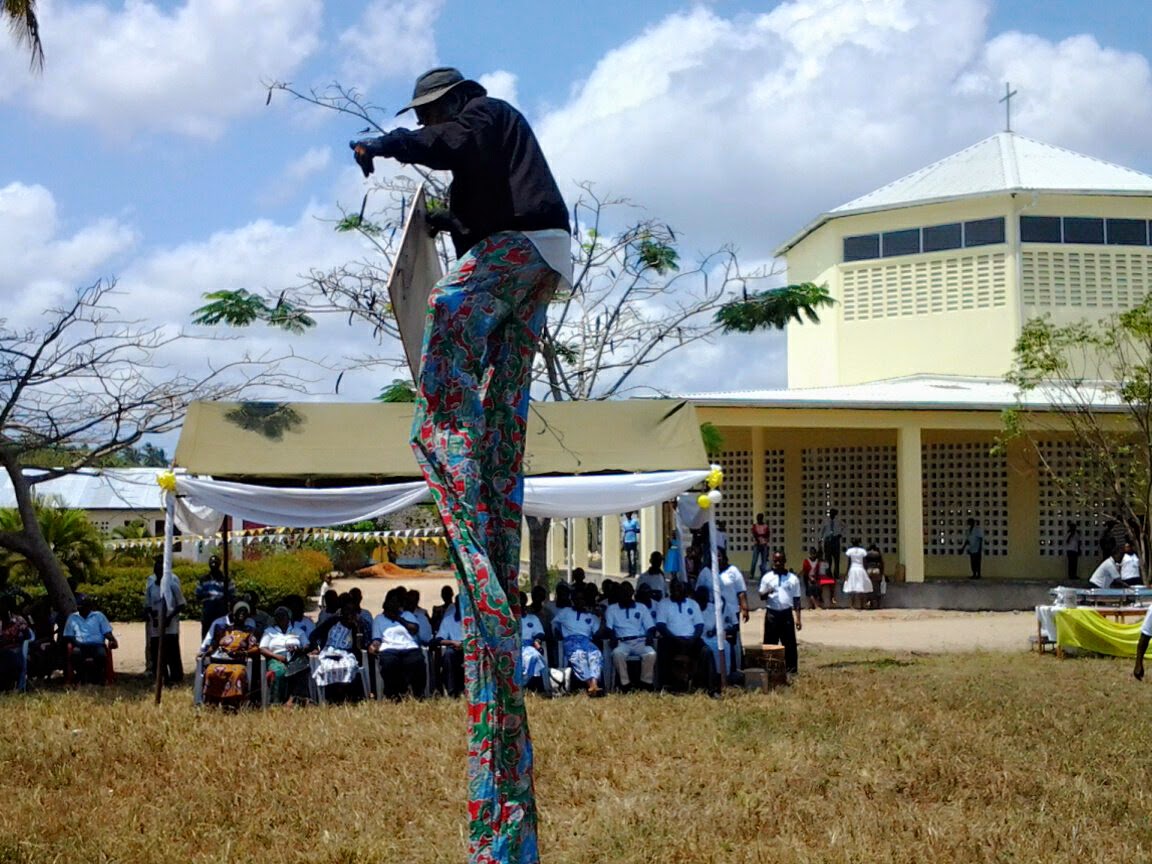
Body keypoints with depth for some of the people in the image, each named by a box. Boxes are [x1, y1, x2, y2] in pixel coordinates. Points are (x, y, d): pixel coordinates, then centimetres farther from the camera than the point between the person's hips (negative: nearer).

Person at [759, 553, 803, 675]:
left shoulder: (792, 578, 3)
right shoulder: (767, 577, 4)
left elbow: (796, 599, 5)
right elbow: (761, 596, 6)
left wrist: (798, 618, 0)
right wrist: (767, 593, -19)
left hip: (787, 613, 0)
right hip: (771, 613, 0)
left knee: (789, 642, 2)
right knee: (770, 642, 3)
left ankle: (791, 669, 7)